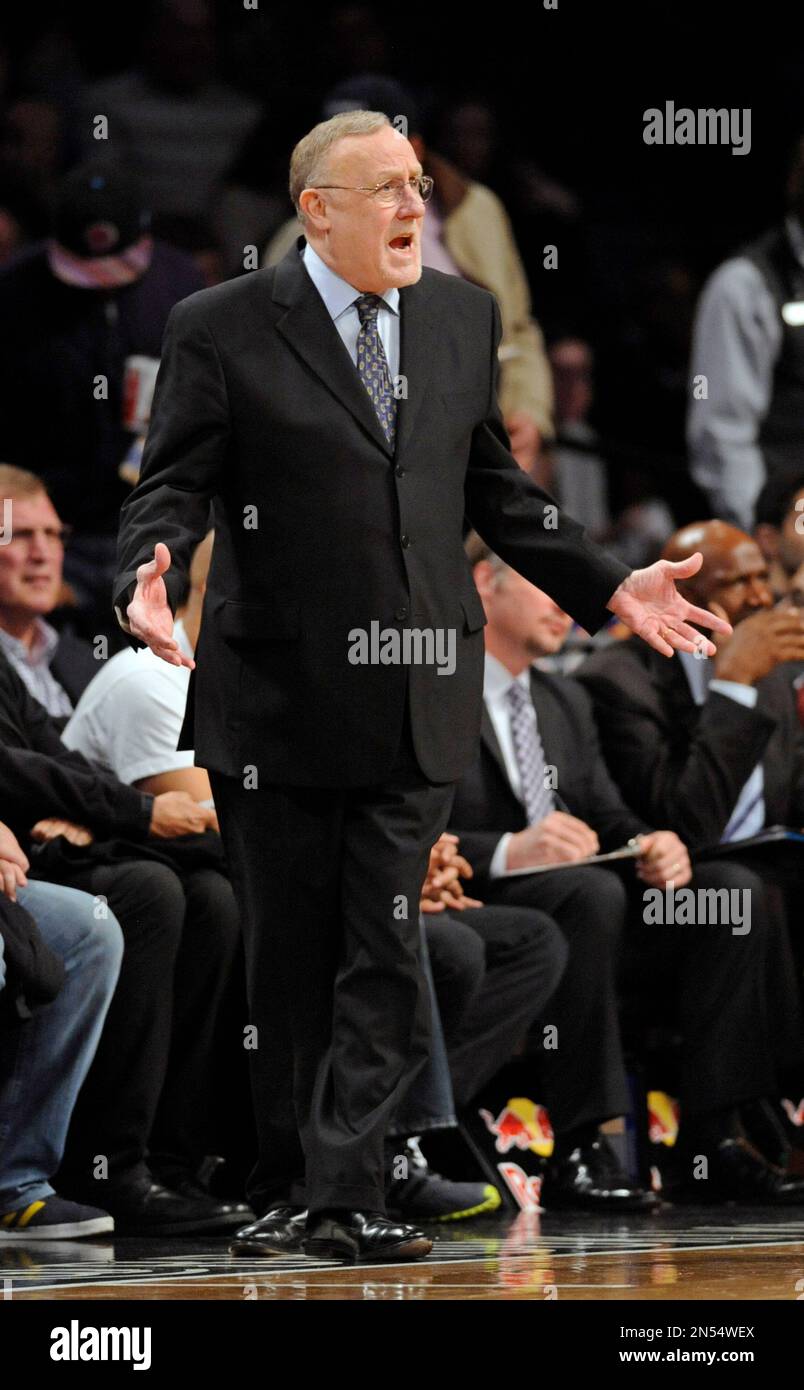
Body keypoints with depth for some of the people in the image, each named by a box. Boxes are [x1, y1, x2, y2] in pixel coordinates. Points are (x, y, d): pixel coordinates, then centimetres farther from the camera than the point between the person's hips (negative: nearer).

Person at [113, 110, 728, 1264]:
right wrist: (149, 579, -28)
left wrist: (609, 586, 10)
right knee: (288, 959, 8)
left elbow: (491, 485, 17)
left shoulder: (464, 315, 9)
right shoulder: (223, 331, -5)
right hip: (279, 698, -3)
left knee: (385, 960, -2)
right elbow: (174, 487, -7)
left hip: (415, 699, 3)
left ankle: (347, 1201, -2)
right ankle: (286, 1173, 23)